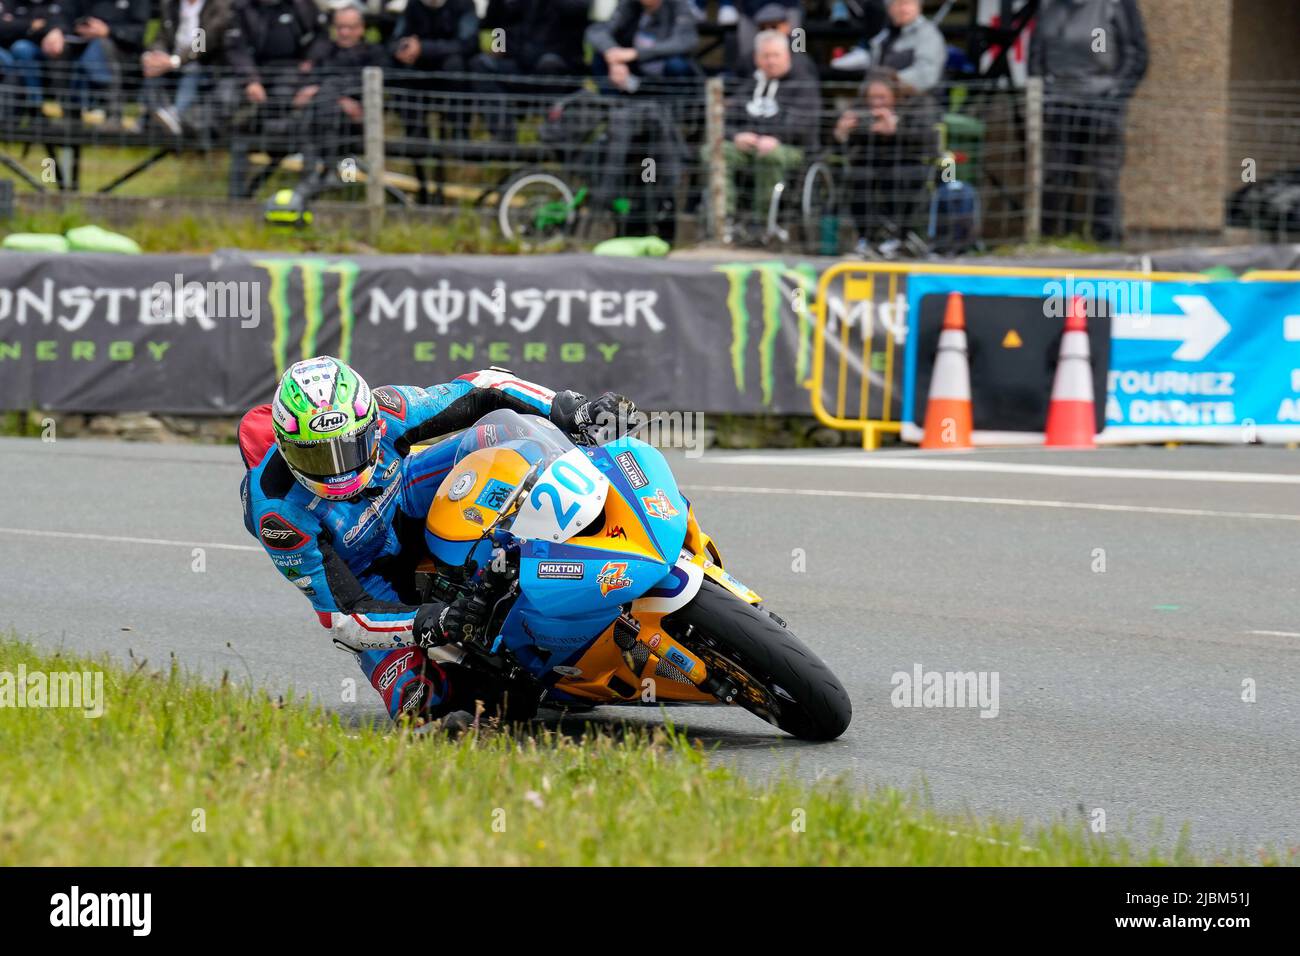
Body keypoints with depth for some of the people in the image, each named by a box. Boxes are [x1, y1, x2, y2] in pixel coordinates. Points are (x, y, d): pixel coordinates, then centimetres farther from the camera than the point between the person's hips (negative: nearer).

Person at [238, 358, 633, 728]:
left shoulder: (381, 412, -28)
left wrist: (571, 410, -28)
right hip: (362, 580, -4)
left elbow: (479, 391, -15)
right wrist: (425, 623, -48)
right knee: (418, 703, -29)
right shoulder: (276, 512, -36)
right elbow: (340, 614, -33)